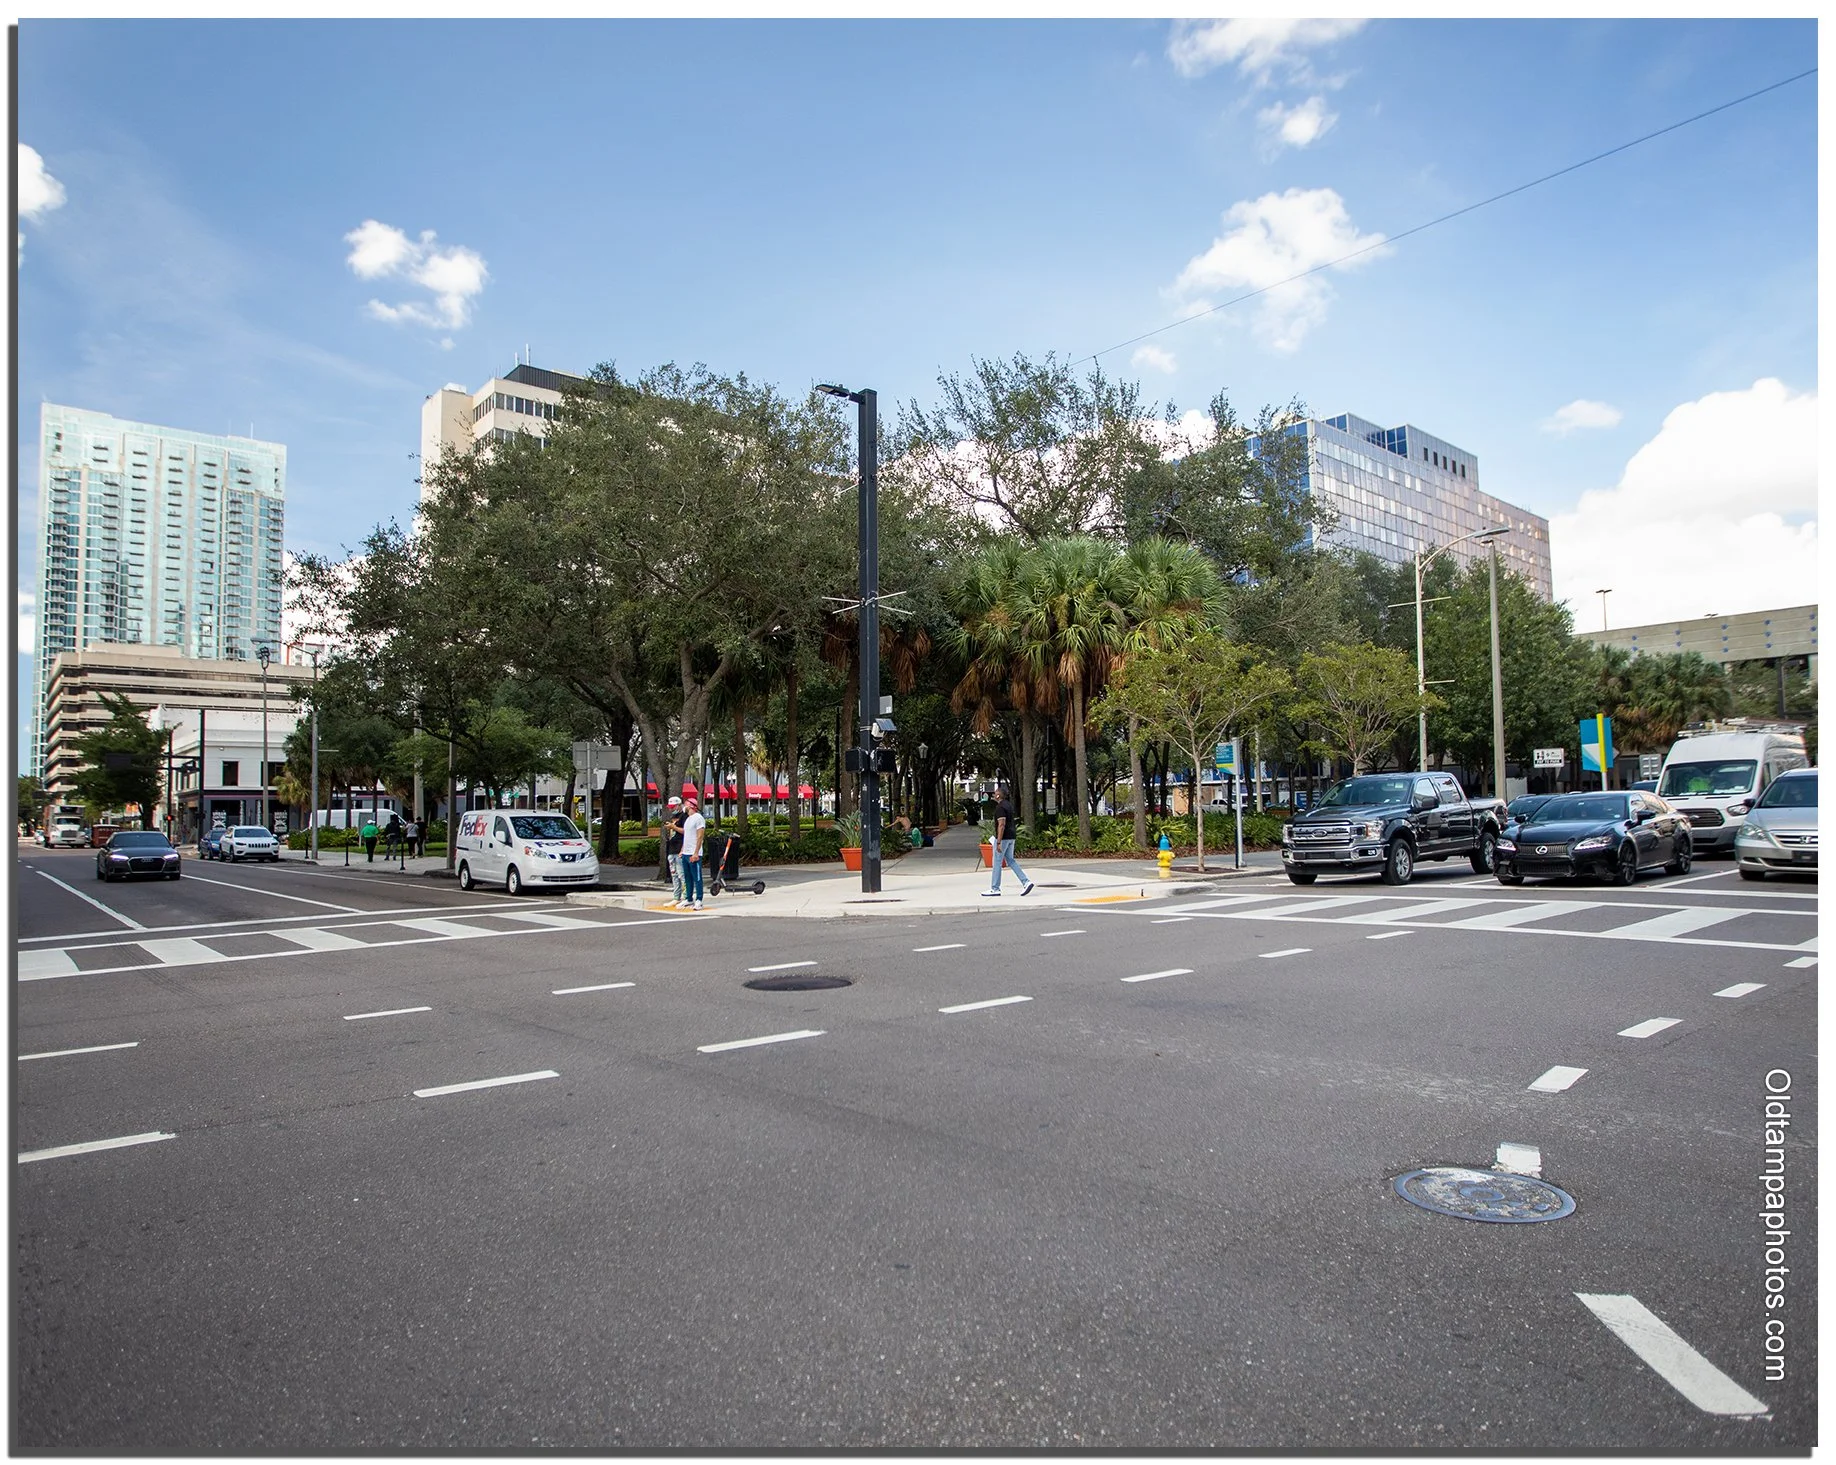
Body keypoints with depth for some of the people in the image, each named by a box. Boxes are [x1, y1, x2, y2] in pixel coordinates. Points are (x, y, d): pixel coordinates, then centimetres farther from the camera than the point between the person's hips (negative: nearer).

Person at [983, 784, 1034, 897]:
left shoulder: (1000, 807, -17)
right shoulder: (1008, 804, 12)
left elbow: (1001, 825, -22)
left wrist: (998, 842, -23)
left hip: (1003, 838, -9)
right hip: (1011, 837, 9)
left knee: (997, 863, 0)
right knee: (1010, 861, 14)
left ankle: (995, 889, 6)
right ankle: (1026, 882, 5)